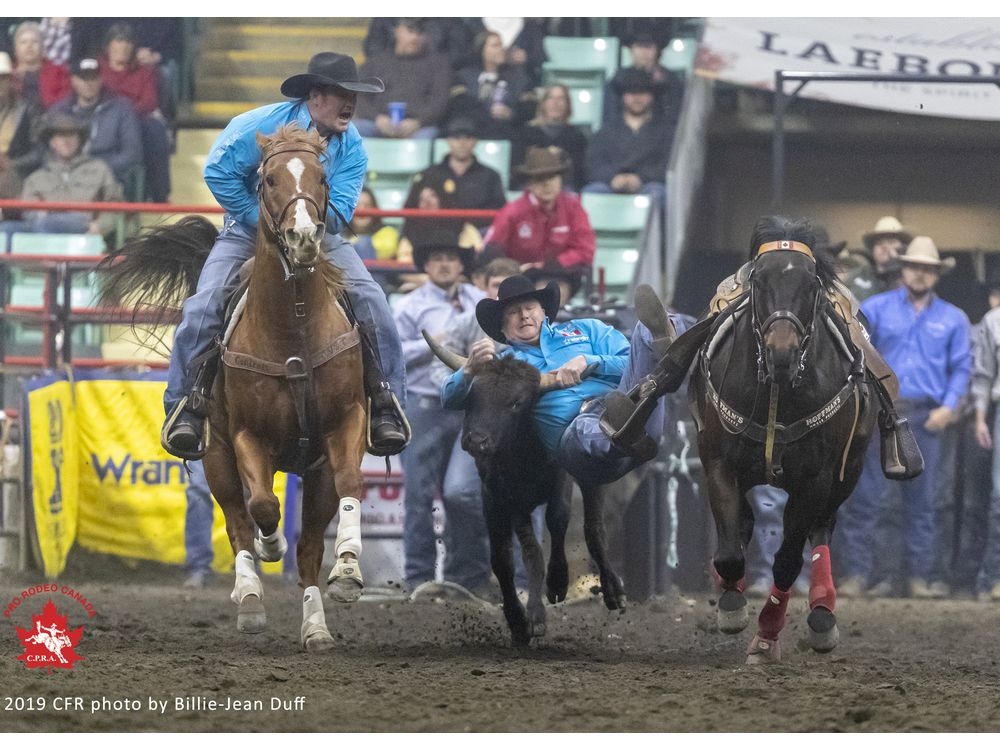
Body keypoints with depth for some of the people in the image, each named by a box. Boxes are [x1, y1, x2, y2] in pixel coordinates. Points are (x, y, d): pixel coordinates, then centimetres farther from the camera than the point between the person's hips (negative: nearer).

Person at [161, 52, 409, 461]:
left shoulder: (351, 146, -8)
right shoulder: (263, 125, -18)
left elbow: (339, 213, -11)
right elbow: (218, 173, -17)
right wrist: (262, 221, -16)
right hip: (248, 230, -2)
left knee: (371, 301, -17)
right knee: (205, 303, -23)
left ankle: (386, 403, -8)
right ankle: (184, 405, -16)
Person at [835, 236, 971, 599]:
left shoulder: (953, 319, 12)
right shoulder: (876, 308, 8)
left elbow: (961, 367, 11)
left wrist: (948, 406, -2)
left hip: (925, 416, 2)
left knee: (921, 499, 4)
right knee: (865, 494, -7)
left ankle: (920, 577, 9)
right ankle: (857, 573, -3)